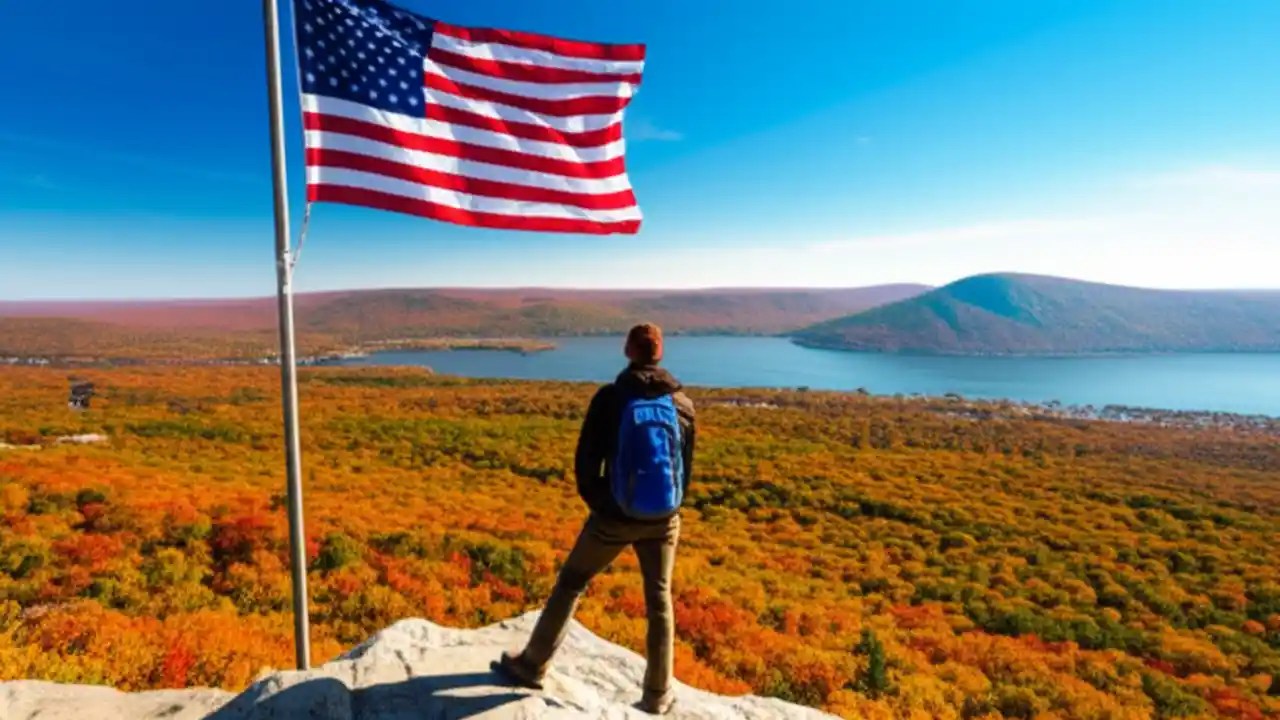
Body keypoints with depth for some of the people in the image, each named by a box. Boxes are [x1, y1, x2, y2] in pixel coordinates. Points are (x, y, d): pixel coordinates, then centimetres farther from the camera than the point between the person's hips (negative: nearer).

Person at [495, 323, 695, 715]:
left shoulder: (610, 397, -12)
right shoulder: (683, 404, -4)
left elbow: (586, 461, -7)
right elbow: (686, 468, 4)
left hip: (614, 516, -2)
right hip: (662, 519, 2)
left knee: (570, 584, 17)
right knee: (659, 601, 17)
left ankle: (531, 665, 30)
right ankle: (658, 694, 26)